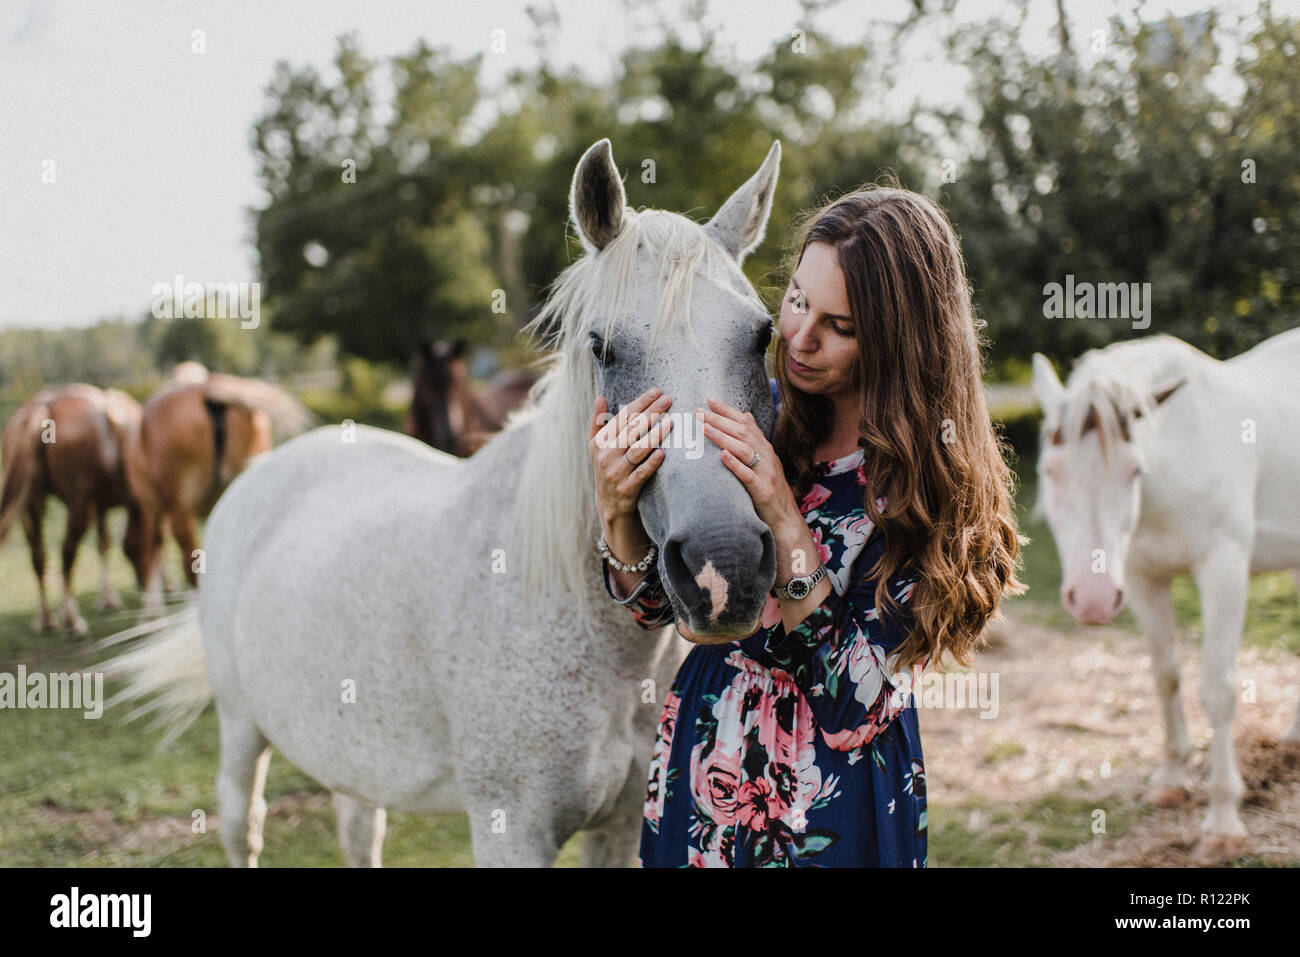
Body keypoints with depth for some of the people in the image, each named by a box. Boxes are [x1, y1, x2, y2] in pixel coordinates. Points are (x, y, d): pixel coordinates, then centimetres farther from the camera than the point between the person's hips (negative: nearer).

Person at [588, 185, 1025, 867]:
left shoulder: (933, 475, -16)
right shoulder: (758, 413, -6)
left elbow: (856, 706, -22)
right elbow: (656, 605, -1)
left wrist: (784, 524, -29)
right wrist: (617, 508, -21)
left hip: (835, 811, -4)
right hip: (700, 772, 4)